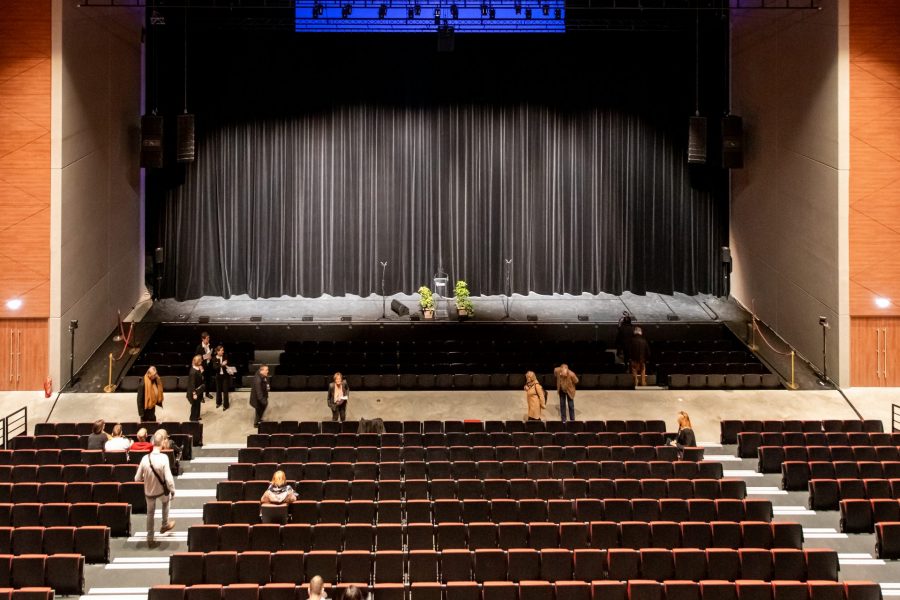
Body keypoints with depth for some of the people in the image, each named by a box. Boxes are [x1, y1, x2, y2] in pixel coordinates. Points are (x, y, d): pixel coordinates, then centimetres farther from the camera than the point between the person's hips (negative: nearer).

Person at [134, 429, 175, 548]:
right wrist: (173, 491, -9)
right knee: (166, 500, 34)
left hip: (149, 491, 1)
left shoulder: (145, 458, -19)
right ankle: (165, 525, 45)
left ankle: (150, 539, 28)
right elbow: (169, 479, -27)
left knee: (150, 513, 23)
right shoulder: (163, 458, -28)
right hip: (162, 491, -1)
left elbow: (137, 478, -11)